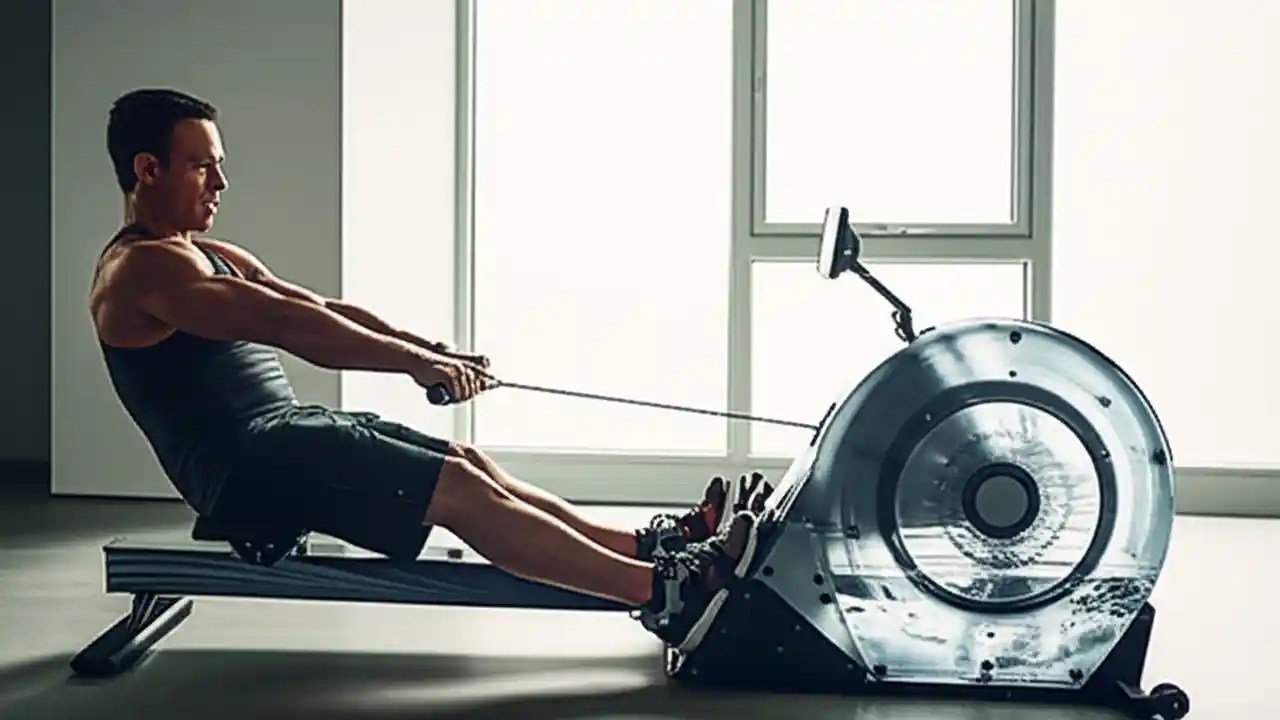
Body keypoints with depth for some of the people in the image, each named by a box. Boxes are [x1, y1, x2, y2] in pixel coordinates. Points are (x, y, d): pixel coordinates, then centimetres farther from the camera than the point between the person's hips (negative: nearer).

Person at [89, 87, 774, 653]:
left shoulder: (216, 259, 21)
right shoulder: (140, 269, -11)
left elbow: (325, 312, 12)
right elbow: (286, 324, -23)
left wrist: (433, 350, -1)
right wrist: (416, 361, -26)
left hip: (289, 431, 10)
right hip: (248, 467, -10)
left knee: (470, 464, 2)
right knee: (459, 490, -18)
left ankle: (647, 544, 1)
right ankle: (666, 592, -20)